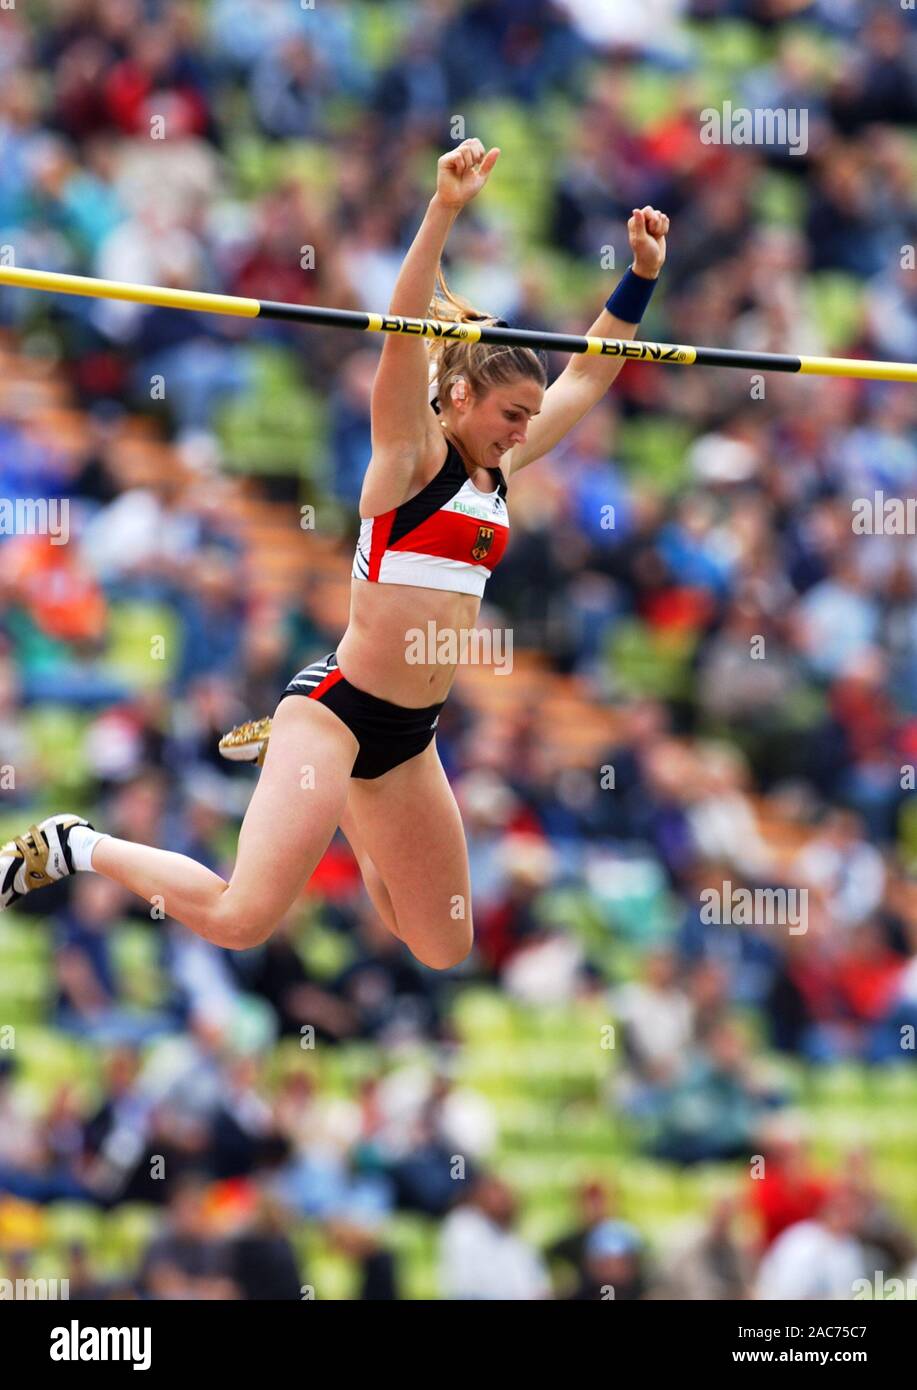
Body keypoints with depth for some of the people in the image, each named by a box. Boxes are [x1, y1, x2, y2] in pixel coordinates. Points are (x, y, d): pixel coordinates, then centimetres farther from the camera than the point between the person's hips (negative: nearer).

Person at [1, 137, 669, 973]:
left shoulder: (498, 470, 11)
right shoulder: (412, 455, -8)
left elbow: (589, 376, 19)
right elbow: (405, 332, -24)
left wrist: (642, 277, 10)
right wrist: (444, 211, -35)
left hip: (410, 735, 8)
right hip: (340, 705, -8)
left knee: (445, 950, 14)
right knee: (244, 918, -24)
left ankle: (339, 802, 34)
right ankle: (75, 848, -3)